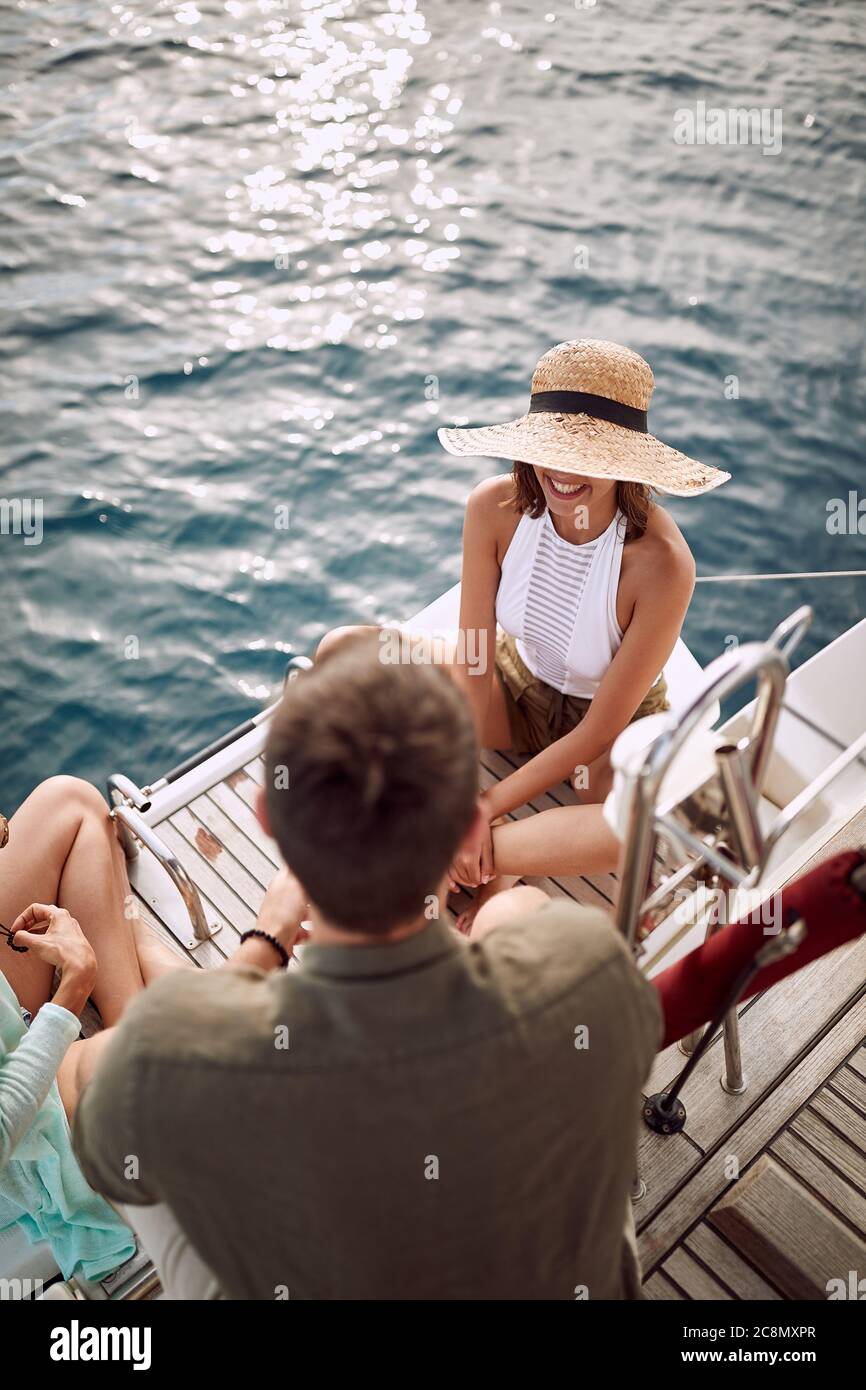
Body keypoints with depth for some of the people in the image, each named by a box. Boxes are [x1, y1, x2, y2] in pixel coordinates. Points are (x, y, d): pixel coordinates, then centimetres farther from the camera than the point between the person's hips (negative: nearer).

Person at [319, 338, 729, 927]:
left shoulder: (662, 562, -31)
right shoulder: (496, 507, -21)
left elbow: (600, 730, -24)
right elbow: (471, 662, -15)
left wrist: (486, 806, -22)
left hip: (615, 728, -4)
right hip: (515, 684, 4)